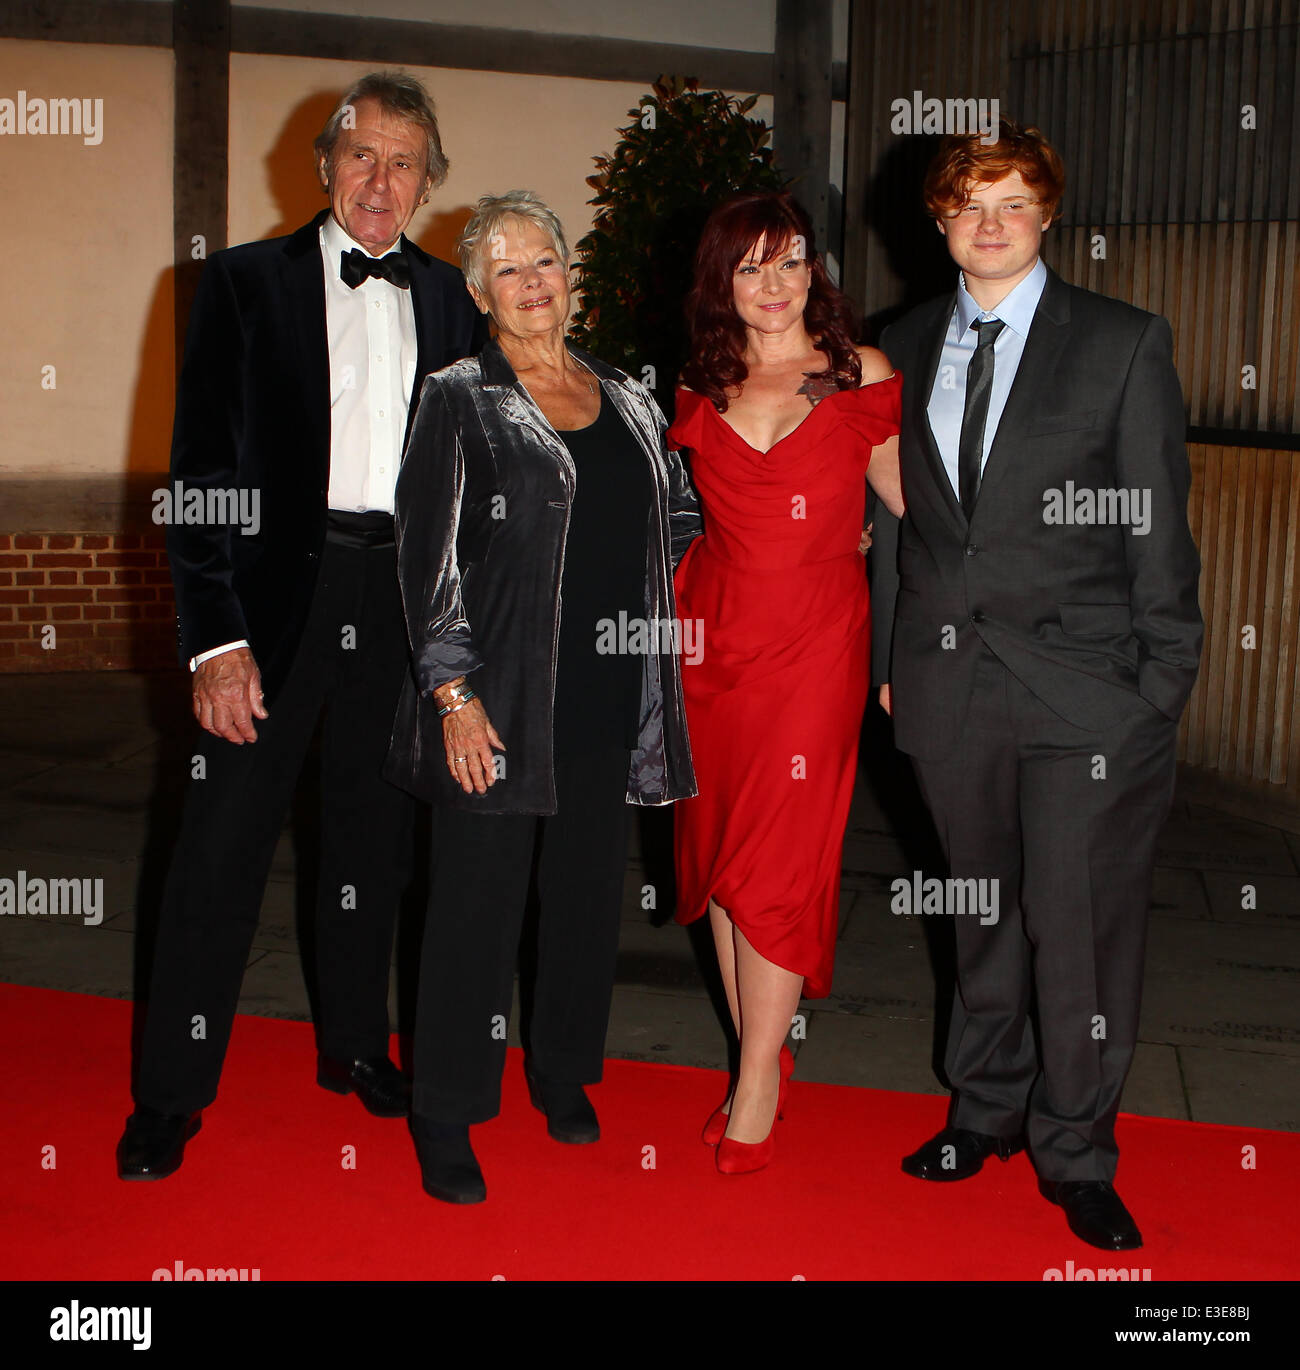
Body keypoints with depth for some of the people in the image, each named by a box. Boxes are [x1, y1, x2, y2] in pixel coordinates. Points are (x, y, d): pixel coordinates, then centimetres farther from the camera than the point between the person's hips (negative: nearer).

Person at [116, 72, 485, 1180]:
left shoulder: (448, 298, 10)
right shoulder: (246, 282, 0)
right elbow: (201, 468, -5)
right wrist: (215, 639, -13)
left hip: (404, 597, 3)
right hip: (278, 589, -3)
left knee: (375, 832, 15)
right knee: (224, 844, 0)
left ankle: (355, 1043, 33)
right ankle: (173, 1091, 13)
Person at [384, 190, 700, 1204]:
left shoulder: (629, 401, 13)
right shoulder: (460, 400, -1)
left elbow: (679, 522, 26)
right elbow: (429, 555, -7)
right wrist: (454, 692, -13)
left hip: (609, 694, 5)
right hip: (503, 695, -4)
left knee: (590, 889, 13)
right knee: (479, 901, 1)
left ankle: (565, 1072, 33)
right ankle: (447, 1118, 15)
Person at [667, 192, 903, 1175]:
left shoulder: (861, 378, 1)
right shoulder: (700, 394, 9)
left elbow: (914, 512, 4)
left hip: (817, 640, -3)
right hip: (714, 632, 4)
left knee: (776, 861, -5)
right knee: (721, 846, 7)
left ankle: (758, 1084, 8)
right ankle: (764, 1059, 21)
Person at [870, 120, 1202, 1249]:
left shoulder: (1125, 344, 0)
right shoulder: (905, 348, 11)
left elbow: (1159, 529, -1)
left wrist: (1162, 683, -4)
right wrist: (891, 659, 10)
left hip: (1087, 691, -3)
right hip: (951, 683, 3)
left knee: (1082, 929, 1)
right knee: (984, 913, 15)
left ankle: (1076, 1155, 20)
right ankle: (987, 1110, 34)